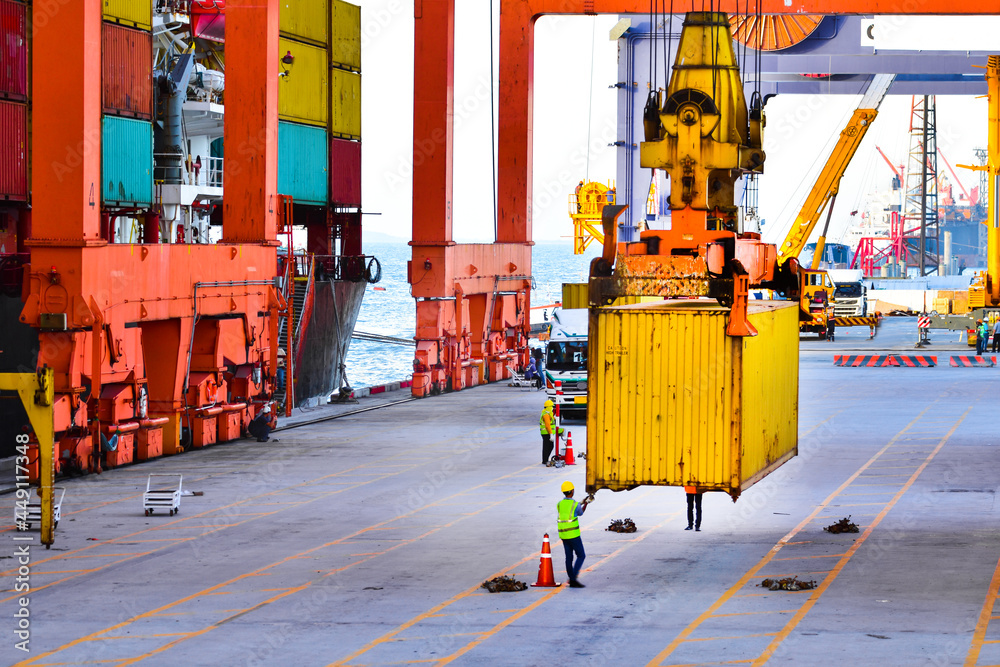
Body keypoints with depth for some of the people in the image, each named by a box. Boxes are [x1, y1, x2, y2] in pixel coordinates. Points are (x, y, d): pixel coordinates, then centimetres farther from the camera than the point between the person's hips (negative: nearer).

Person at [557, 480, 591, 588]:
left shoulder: (559, 504, 5)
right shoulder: (576, 505, -13)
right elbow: (580, 514, 9)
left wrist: (582, 503, 28)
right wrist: (585, 504, 24)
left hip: (563, 535, 6)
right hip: (573, 534, -6)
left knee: (569, 558, 10)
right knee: (581, 556, 3)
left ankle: (572, 581, 11)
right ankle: (573, 577, -11)